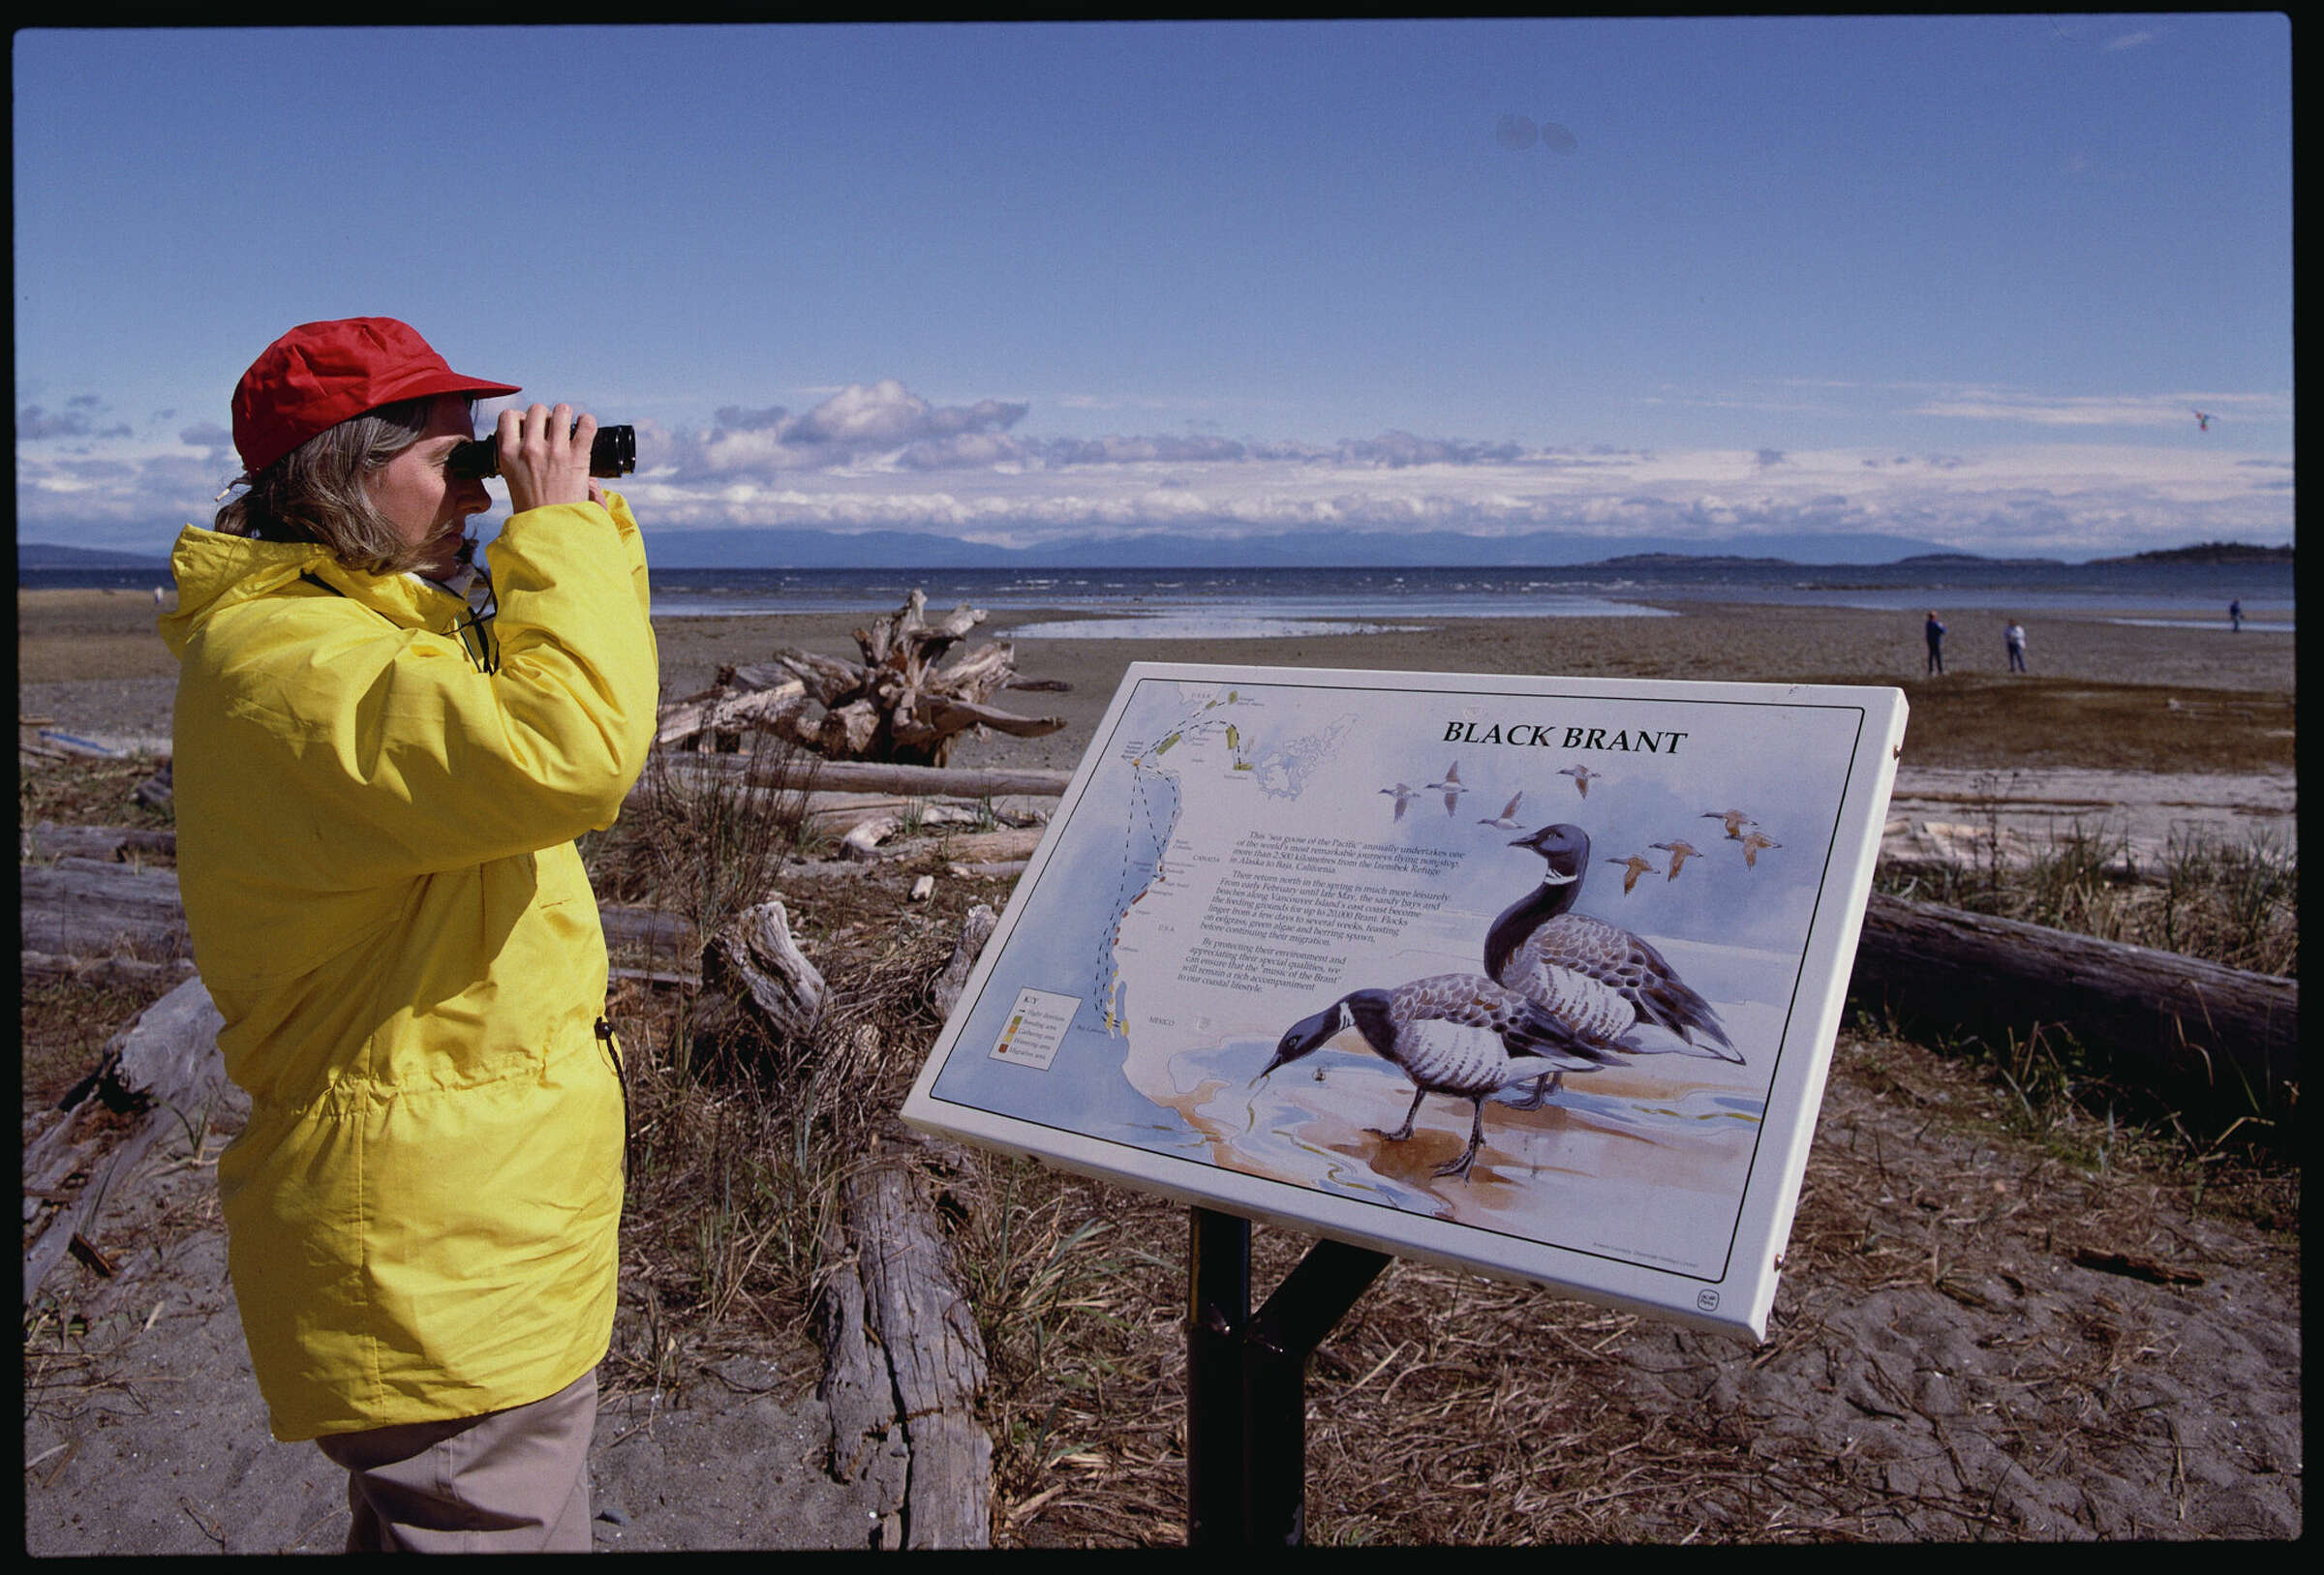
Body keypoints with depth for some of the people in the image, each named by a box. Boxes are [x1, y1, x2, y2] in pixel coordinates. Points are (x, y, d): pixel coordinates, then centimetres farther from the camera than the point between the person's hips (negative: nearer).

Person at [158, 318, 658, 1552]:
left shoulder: (367, 620, 11)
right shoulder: (283, 660, -23)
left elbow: (525, 699, 23)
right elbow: (566, 753, -36)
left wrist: (585, 522, 10)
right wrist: (557, 523, -23)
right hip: (438, 1263, -11)